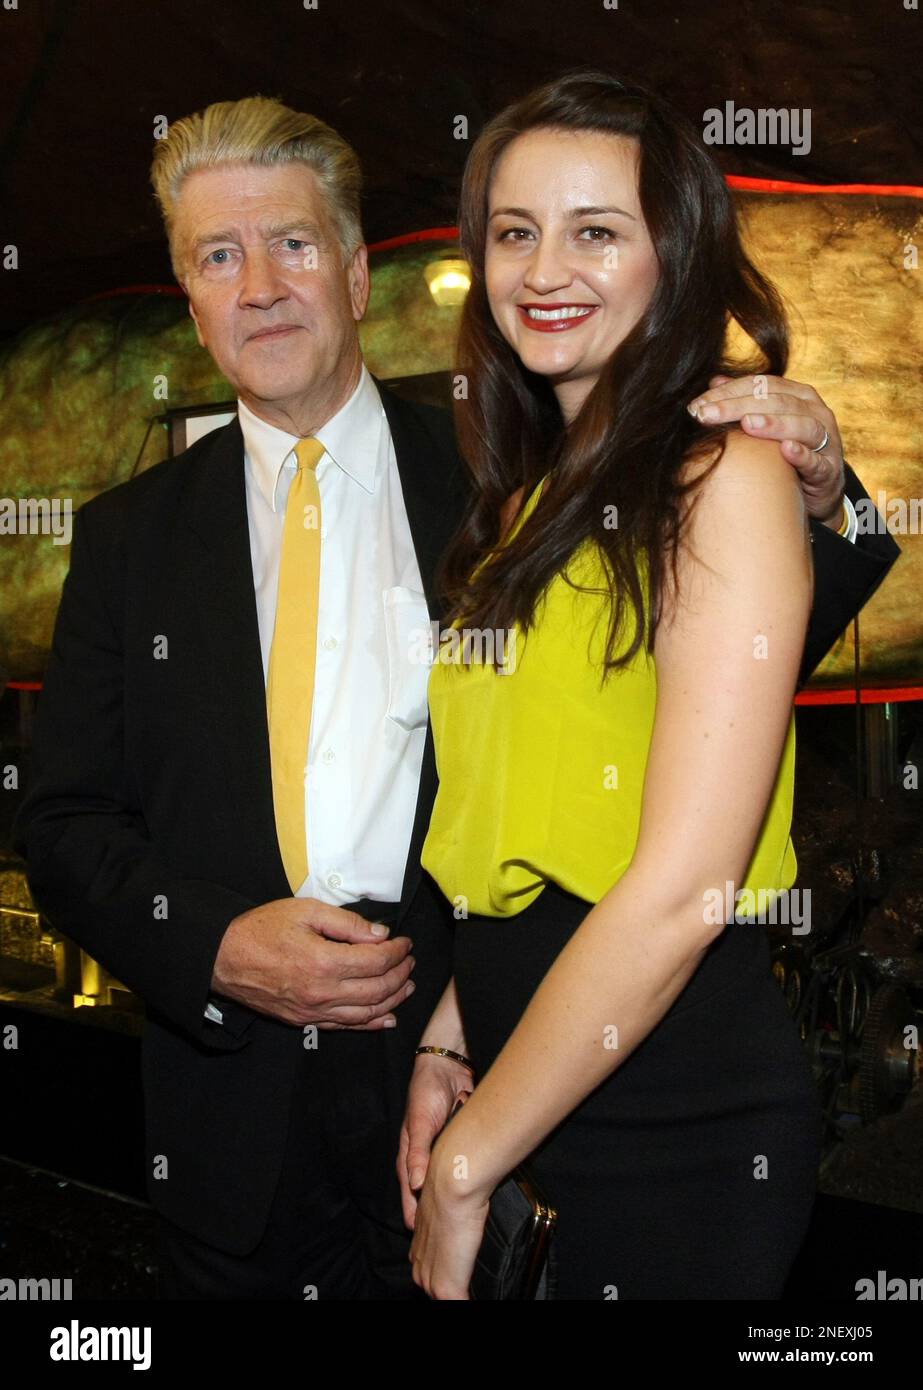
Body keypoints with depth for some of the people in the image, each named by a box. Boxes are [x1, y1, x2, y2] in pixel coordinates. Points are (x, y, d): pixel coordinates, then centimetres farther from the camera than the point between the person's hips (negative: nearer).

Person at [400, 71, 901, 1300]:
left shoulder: (726, 477, -15)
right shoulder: (529, 493, 8)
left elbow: (681, 891, -20)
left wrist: (468, 1160, -13)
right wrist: (448, 1037, 0)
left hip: (679, 1119, -7)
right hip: (516, 1085, 7)